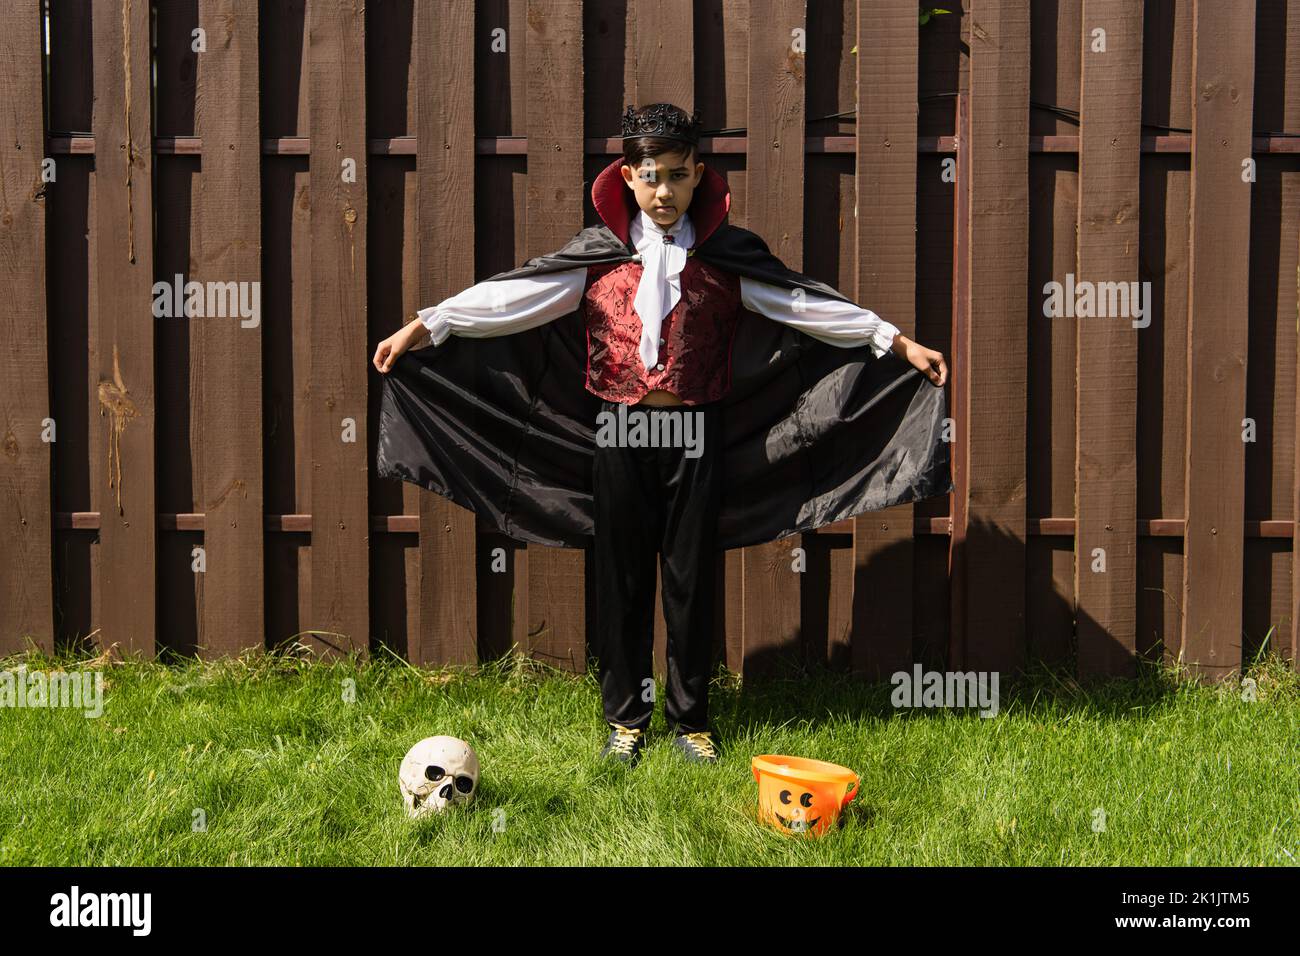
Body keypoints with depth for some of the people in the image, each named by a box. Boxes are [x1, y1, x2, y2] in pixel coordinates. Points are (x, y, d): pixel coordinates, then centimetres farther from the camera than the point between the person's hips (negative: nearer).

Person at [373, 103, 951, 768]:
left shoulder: (728, 254, 3)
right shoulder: (597, 252, 1)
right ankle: (625, 718, 19)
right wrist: (424, 326, -12)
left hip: (697, 433, 0)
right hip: (619, 431, 0)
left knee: (691, 577, 5)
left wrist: (896, 341, -1)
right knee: (621, 577, 6)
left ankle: (691, 719, 19)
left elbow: (809, 304, 3)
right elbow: (510, 297, -4)